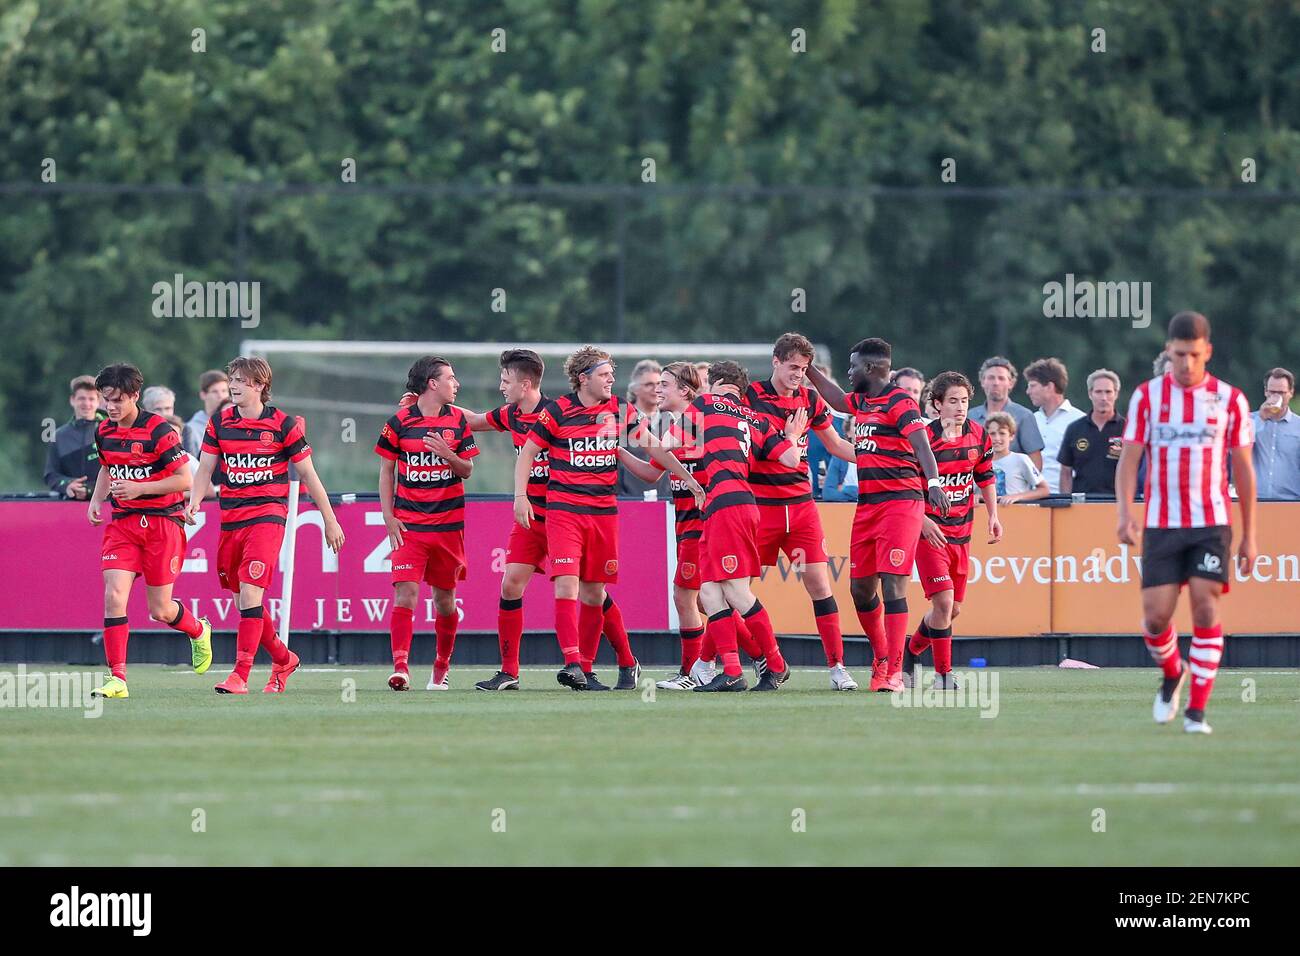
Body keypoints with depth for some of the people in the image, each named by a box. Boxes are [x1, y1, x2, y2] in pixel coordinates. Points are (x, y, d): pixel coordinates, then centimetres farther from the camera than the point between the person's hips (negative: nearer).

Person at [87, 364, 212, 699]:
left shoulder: (158, 430, -15)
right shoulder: (104, 432, 4)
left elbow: (185, 480, -14)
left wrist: (139, 488, -22)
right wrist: (96, 500, 7)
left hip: (162, 520, -5)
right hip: (122, 522, 5)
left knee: (160, 611, 2)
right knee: (114, 595, -15)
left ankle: (198, 632, 38)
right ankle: (117, 680, -14)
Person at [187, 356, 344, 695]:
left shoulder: (283, 424, -3)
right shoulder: (219, 423, 7)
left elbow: (308, 475, 3)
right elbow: (205, 469, 8)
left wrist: (330, 521, 6)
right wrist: (194, 501, -12)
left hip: (267, 515, -5)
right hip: (230, 519, 5)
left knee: (250, 593, -18)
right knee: (245, 599, 10)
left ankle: (241, 674, -20)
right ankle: (283, 659, 31)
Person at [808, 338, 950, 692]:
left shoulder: (899, 403, -11)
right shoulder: (861, 402, 15)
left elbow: (921, 445, -23)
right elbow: (836, 398, 38)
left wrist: (933, 482, -37)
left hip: (900, 501, -9)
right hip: (867, 504, 9)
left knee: (892, 585, -12)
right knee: (861, 589, 10)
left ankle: (894, 673, -13)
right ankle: (881, 658, 28)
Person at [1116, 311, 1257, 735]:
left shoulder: (1230, 400, 3)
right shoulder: (1147, 396, 3)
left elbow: (1243, 470, 8)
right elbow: (1129, 460, 0)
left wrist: (1249, 536, 7)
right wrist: (1125, 512, -17)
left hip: (1212, 524, -1)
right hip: (1161, 525, 1)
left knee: (1205, 607, -12)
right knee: (1156, 616, -5)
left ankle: (1196, 711, -5)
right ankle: (1172, 675, 27)